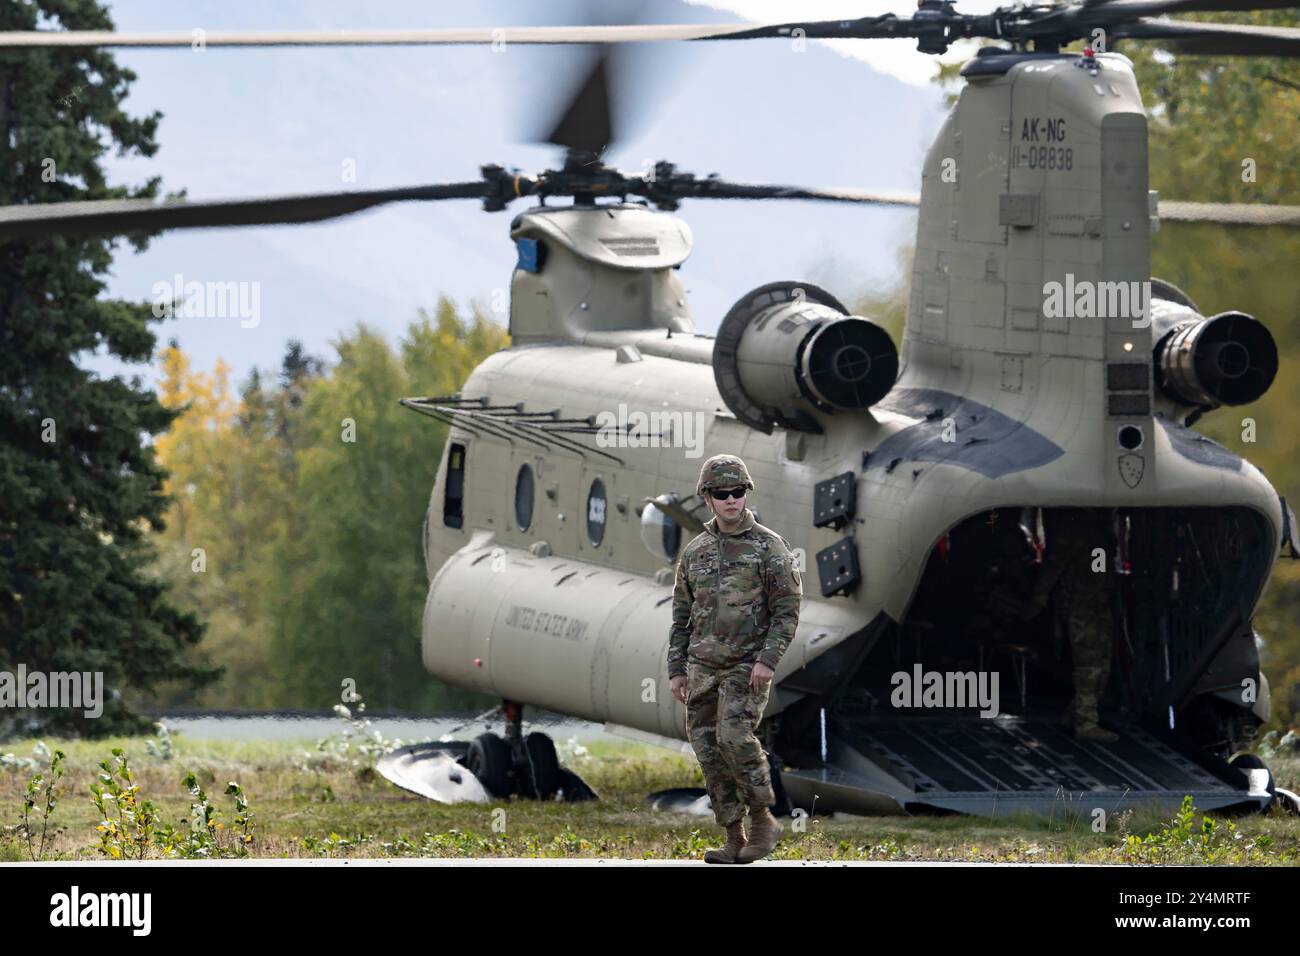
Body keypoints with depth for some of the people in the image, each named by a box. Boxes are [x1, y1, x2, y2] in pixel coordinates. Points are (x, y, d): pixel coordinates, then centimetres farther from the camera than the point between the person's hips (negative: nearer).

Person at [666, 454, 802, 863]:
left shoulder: (770, 546, -5)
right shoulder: (694, 552, 10)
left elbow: (788, 610, -8)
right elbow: (682, 616, 15)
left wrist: (768, 660, -19)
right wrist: (676, 671, 8)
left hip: (748, 667, -5)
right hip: (703, 667, 5)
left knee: (734, 737, -23)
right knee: (710, 752, 0)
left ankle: (763, 820, -7)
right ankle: (734, 840, 6)